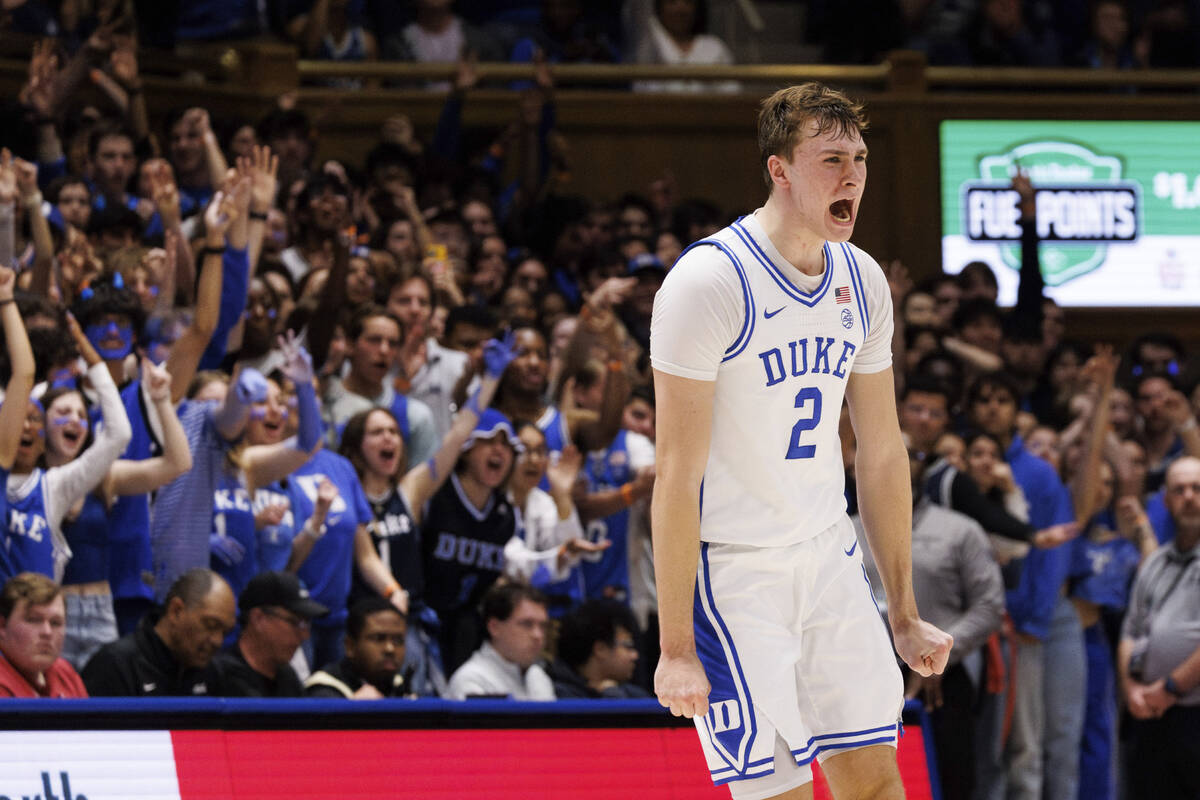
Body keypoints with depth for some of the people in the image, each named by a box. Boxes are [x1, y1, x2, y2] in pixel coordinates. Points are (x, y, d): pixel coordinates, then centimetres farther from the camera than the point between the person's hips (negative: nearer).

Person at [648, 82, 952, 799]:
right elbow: (678, 475, -17)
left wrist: (904, 615, 16)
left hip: (830, 564, 7)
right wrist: (676, 648, -19)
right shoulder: (709, 281, -16)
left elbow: (882, 451, 15)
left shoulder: (862, 282, 6)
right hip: (732, 573, -7)